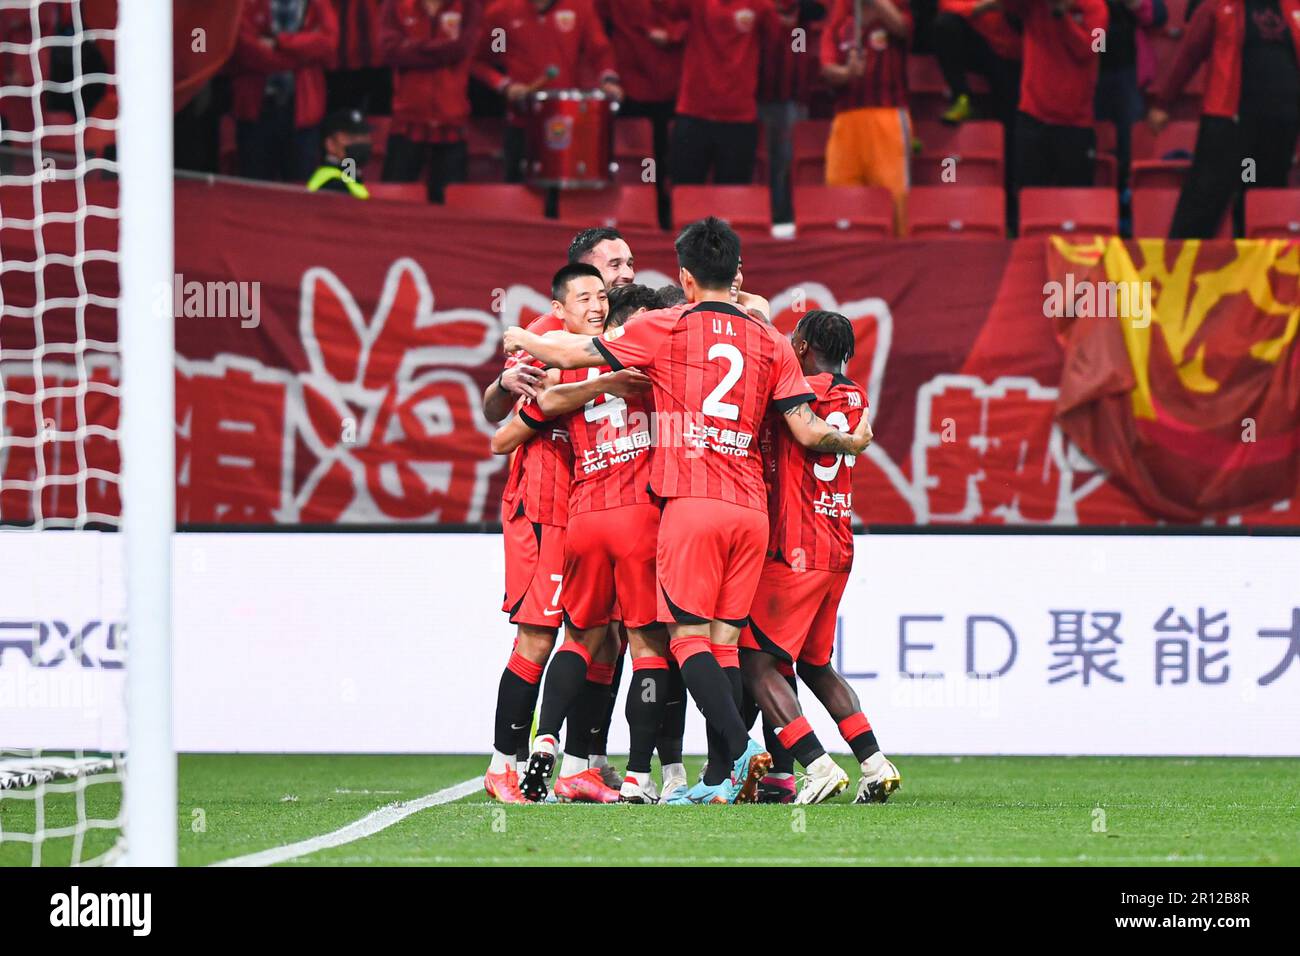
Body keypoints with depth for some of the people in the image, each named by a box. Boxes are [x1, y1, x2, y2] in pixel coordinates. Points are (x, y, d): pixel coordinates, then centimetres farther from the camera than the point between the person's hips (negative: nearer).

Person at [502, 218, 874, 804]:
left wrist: (521, 340, 29)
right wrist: (852, 443, 29)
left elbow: (574, 353, 9)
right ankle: (722, 779, 0)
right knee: (724, 639, 6)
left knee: (689, 634, -4)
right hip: (752, 508, 4)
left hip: (691, 503, -4)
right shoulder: (771, 342, 11)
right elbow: (809, 433, 7)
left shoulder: (665, 328, 2)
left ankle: (740, 747, -23)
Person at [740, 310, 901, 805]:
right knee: (815, 665, 20)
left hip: (795, 551, -8)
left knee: (757, 662, -6)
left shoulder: (802, 391, -13)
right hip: (838, 551, 8)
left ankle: (819, 766, -17)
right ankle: (875, 764, 12)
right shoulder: (855, 398, 11)